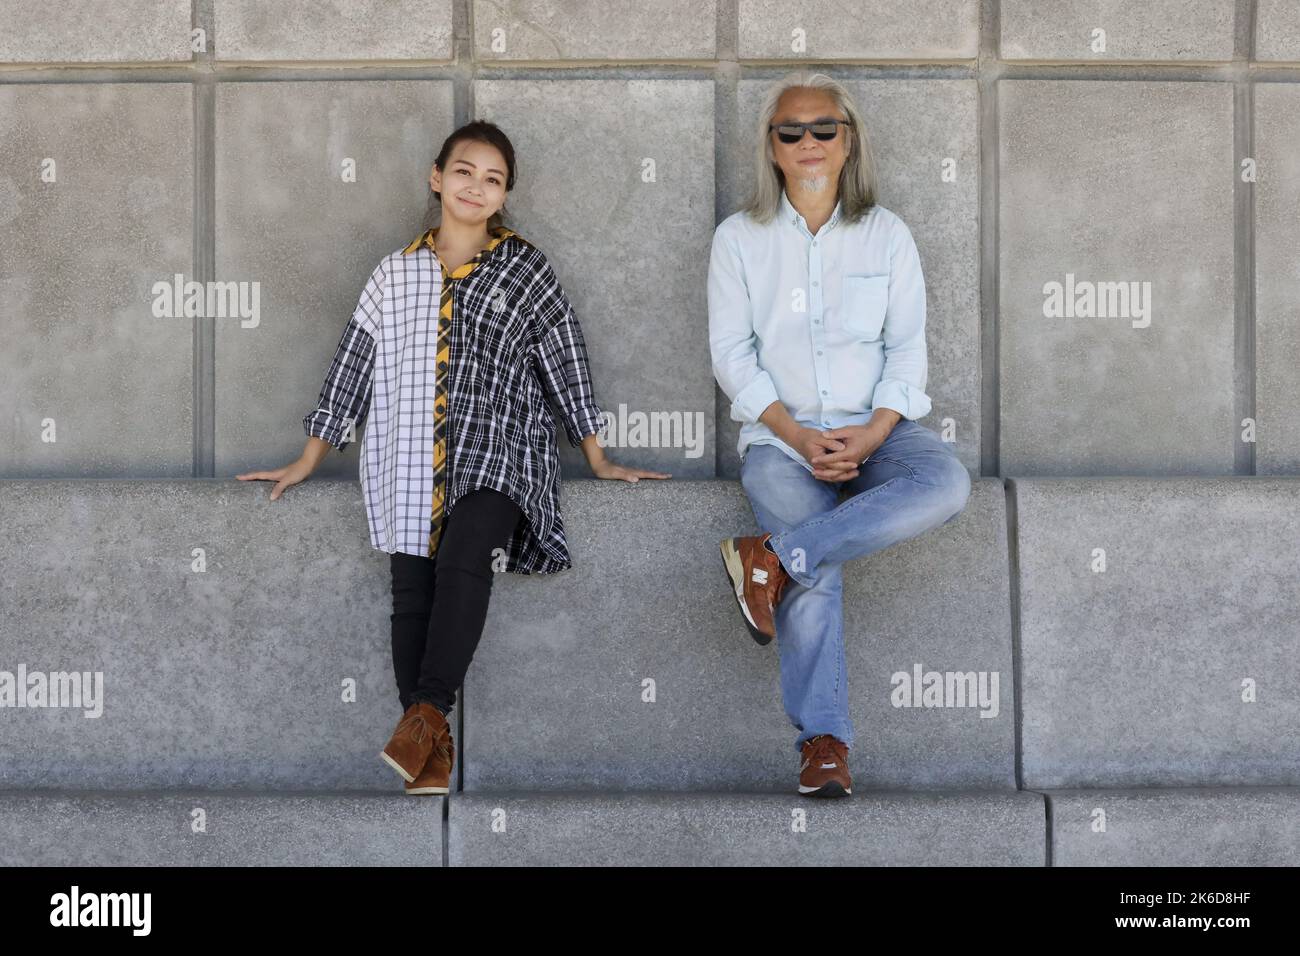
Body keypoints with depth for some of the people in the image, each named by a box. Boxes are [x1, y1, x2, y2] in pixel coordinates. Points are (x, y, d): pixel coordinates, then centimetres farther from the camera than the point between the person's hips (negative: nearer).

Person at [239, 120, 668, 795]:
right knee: (412, 593, -10)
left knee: (463, 565, -28)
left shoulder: (526, 270, 10)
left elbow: (565, 363, 12)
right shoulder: (397, 273, 15)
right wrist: (307, 462, 17)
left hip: (497, 449, -2)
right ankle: (431, 745, -5)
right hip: (412, 461, 3)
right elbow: (353, 365, 17)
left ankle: (426, 714, -27)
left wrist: (598, 460, 11)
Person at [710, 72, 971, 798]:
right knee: (818, 572, -28)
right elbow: (733, 355, 2)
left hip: (877, 428, 2)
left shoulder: (887, 235, 12)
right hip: (781, 435, -2)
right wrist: (798, 437, -13)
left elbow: (907, 348, 5)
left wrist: (871, 434, -13)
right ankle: (824, 739, -23)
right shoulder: (739, 238, 9)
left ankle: (775, 558, -31)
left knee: (948, 484, -31)